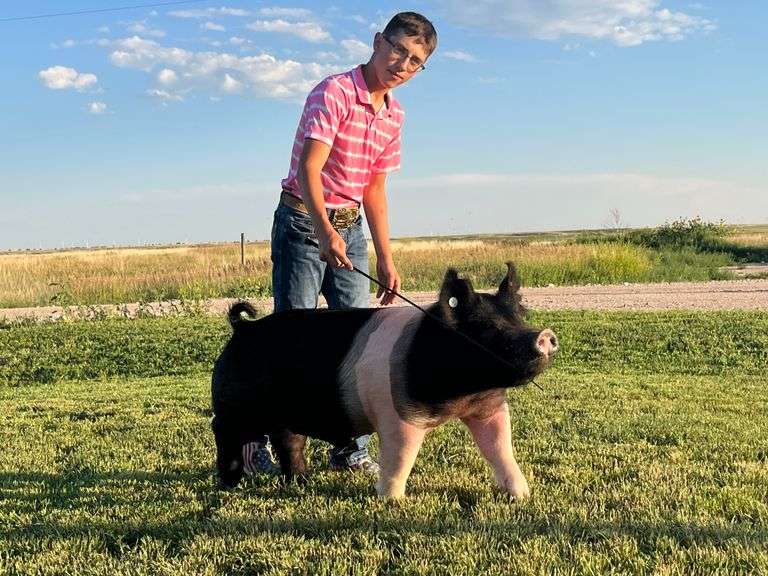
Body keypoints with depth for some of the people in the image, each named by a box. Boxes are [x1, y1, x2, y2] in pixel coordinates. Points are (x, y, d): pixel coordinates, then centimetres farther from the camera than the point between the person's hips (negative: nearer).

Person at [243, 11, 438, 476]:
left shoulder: (394, 115, 8)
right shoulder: (334, 92, -15)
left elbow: (374, 189, 13)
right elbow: (308, 169, -24)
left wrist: (386, 259, 10)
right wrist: (325, 233, -38)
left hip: (349, 228, 7)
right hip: (303, 221, -7)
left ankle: (352, 449, 11)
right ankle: (258, 441, 9)